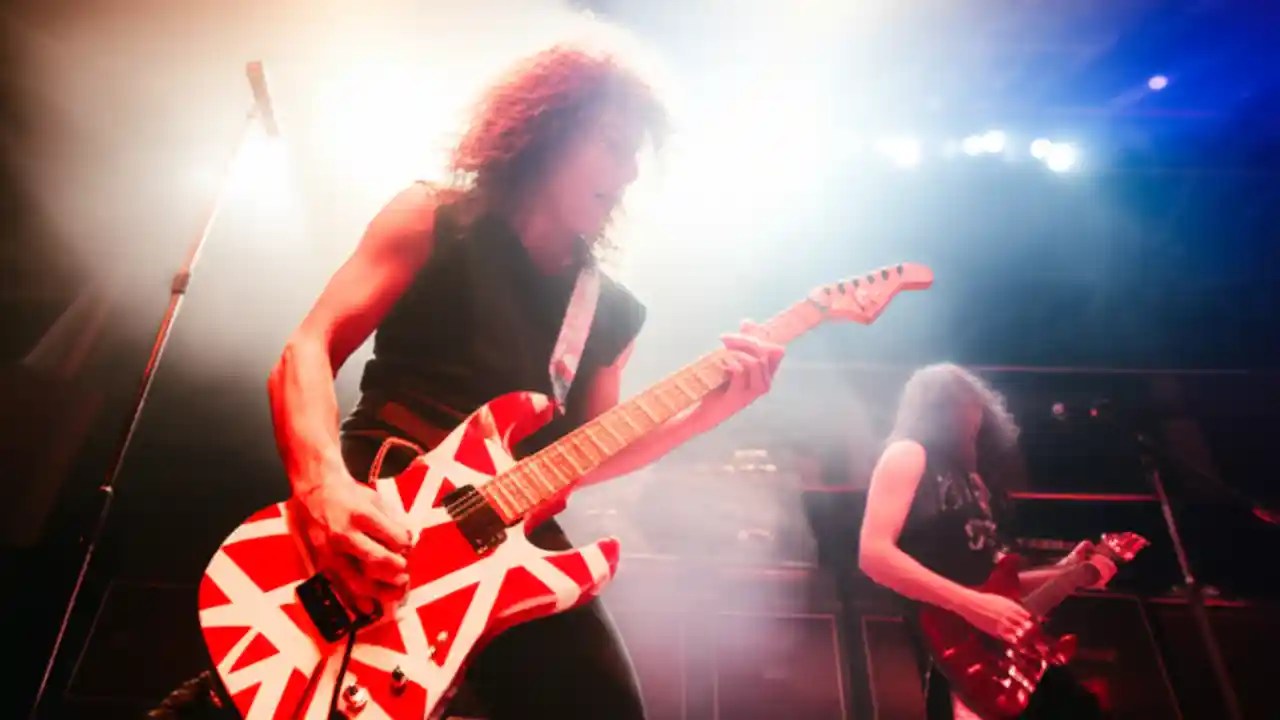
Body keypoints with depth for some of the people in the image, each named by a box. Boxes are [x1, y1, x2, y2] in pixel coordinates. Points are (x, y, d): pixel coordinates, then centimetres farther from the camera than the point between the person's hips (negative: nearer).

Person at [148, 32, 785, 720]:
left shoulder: (613, 312, 13)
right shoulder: (435, 219, 2)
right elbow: (308, 349, -6)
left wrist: (710, 408, -1)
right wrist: (325, 485, -25)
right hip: (374, 525, -3)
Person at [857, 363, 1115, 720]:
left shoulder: (973, 475, 22)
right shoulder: (909, 455, -2)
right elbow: (873, 554, -16)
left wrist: (1062, 572, 15)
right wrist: (970, 604, -21)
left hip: (1005, 641, 9)